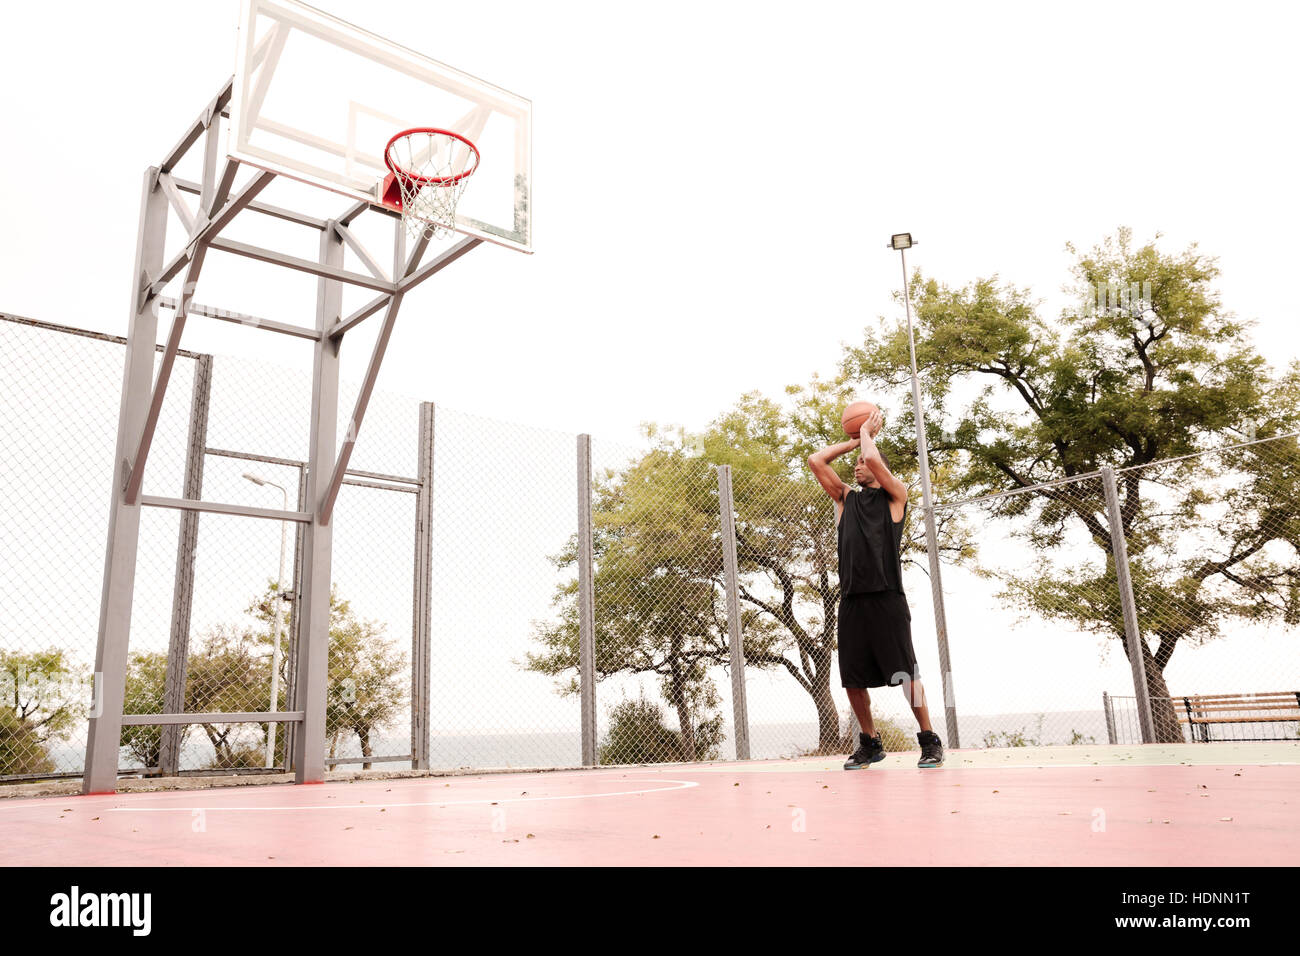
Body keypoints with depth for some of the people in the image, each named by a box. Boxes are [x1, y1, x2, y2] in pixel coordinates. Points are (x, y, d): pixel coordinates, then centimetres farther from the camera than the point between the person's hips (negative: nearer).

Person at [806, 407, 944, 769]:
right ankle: (870, 743, 23)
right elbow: (816, 461, 12)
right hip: (851, 599, 5)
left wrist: (867, 432, 9)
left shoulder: (895, 495, 7)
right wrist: (854, 439, 19)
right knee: (852, 679, 7)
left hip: (886, 599, -5)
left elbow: (873, 459, -10)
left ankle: (930, 741, 12)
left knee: (906, 673, -2)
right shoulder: (845, 498, 19)